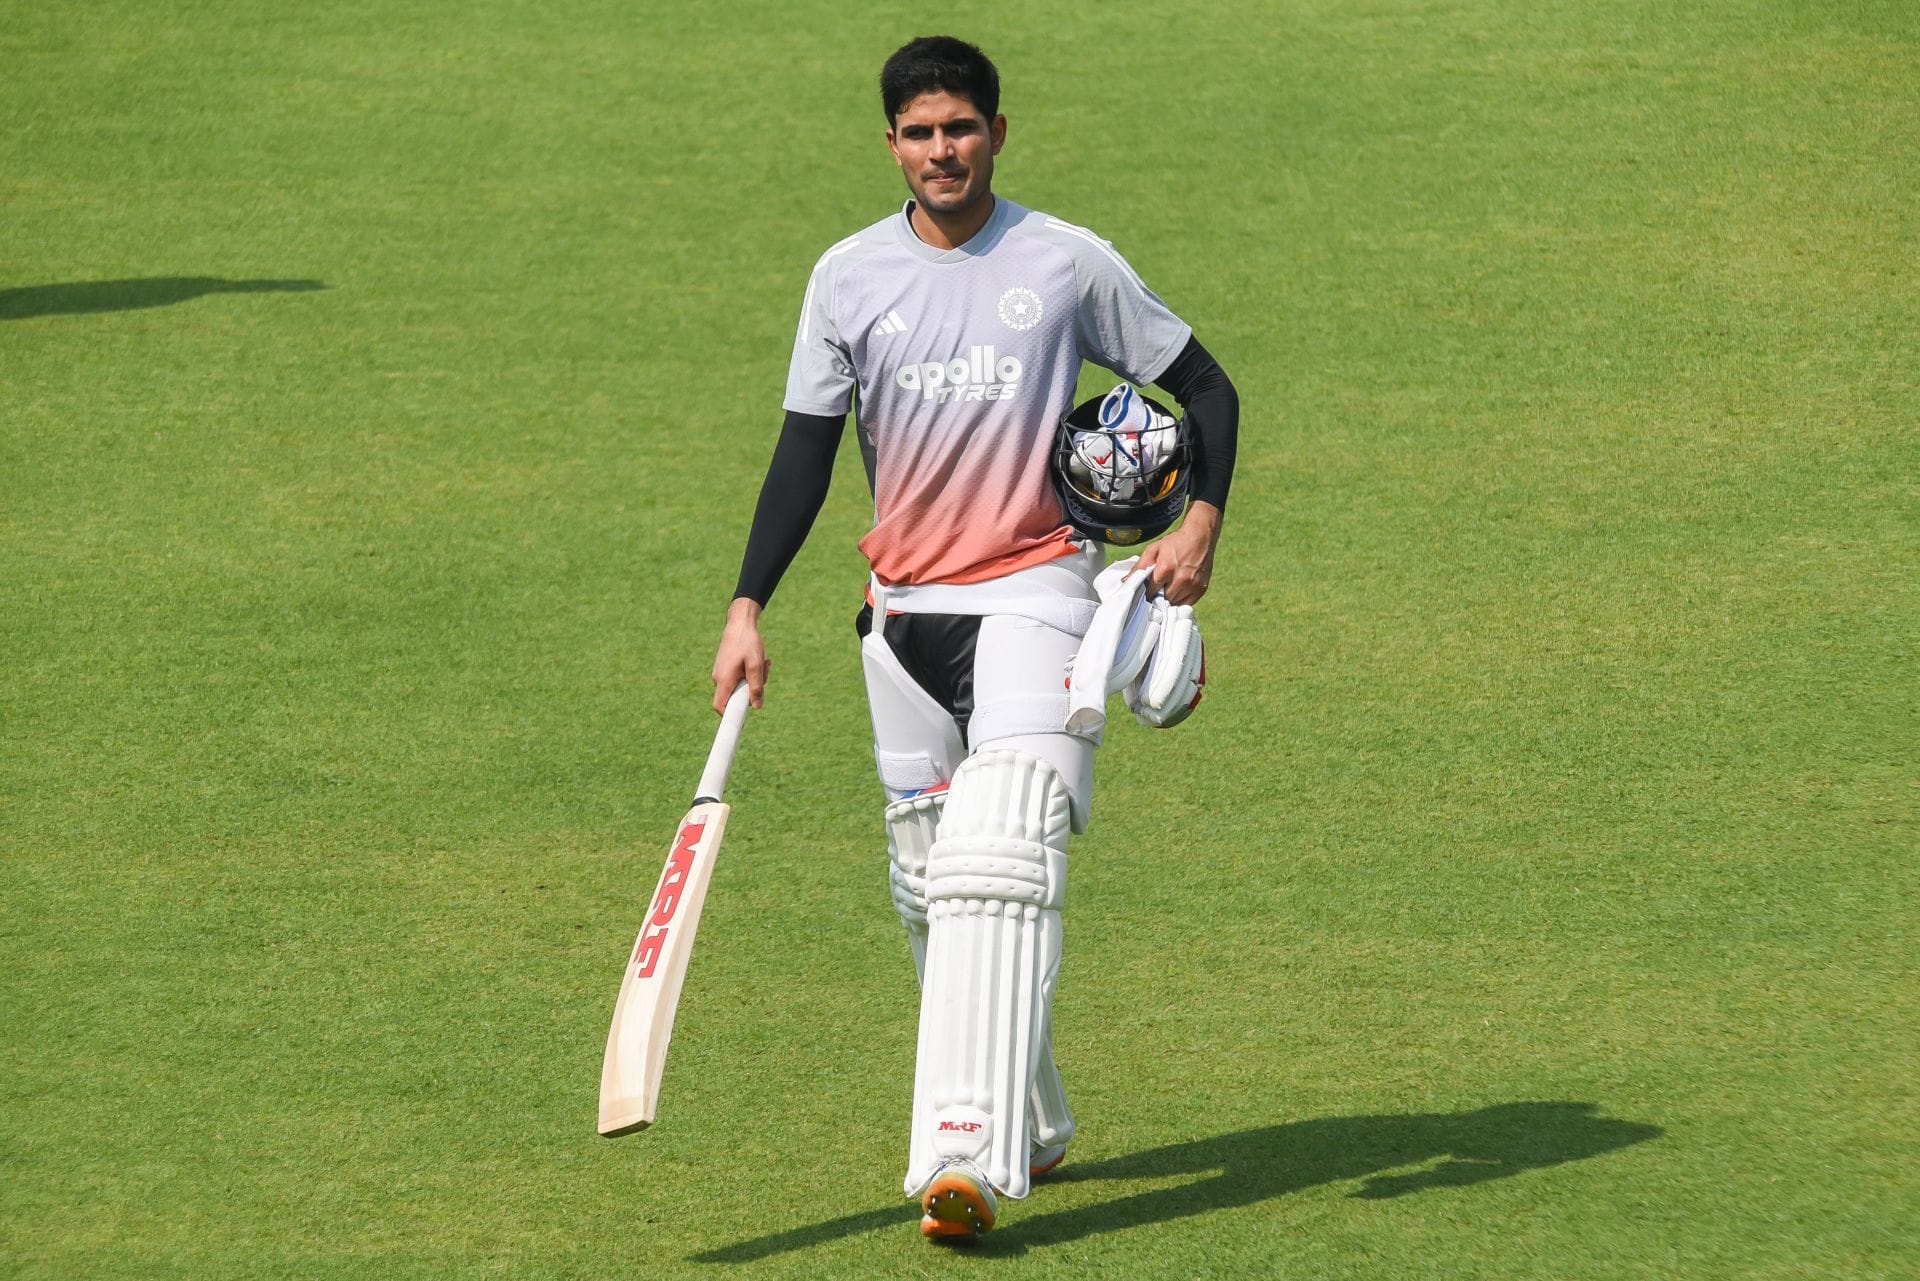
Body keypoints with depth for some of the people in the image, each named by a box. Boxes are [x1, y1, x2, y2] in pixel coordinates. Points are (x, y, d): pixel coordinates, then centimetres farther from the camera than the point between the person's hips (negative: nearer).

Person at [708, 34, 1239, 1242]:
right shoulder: (849, 277, 5)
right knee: (930, 890, 9)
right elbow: (806, 451, 9)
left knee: (1001, 867, -20)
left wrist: (1202, 522, -9)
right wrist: (749, 608, 0)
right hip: (905, 609, 4)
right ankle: (1032, 1127, 27)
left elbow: (1206, 389, 6)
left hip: (1036, 589, -4)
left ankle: (969, 1156, -28)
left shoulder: (1069, 263, -2)